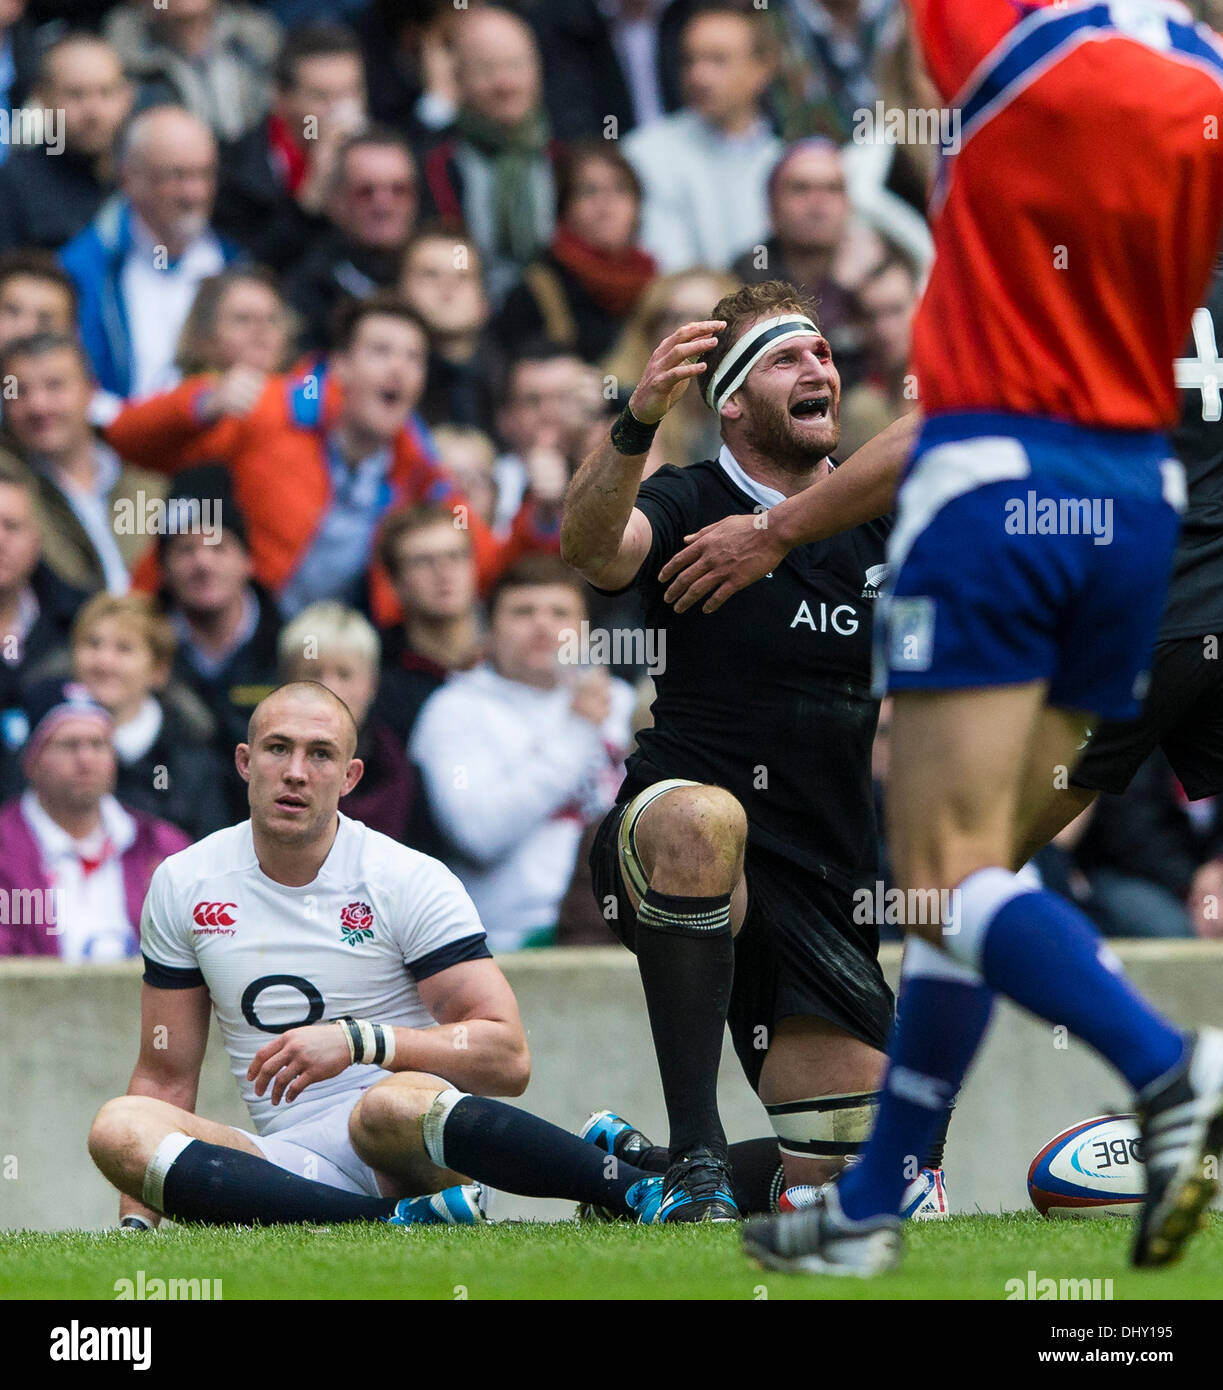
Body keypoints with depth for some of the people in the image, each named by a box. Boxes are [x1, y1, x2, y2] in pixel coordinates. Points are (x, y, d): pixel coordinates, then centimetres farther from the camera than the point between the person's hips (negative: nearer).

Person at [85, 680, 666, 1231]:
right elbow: (165, 1077, 13)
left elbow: (507, 1058, -7)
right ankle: (399, 1220, -37)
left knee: (391, 1104, -40)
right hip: (291, 1165, 4)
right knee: (117, 1128, -27)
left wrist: (358, 1041, -20)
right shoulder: (181, 885, 8)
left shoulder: (411, 882, -2)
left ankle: (634, 1185, -38)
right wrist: (135, 1224, 0)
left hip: (410, 1149, -4)